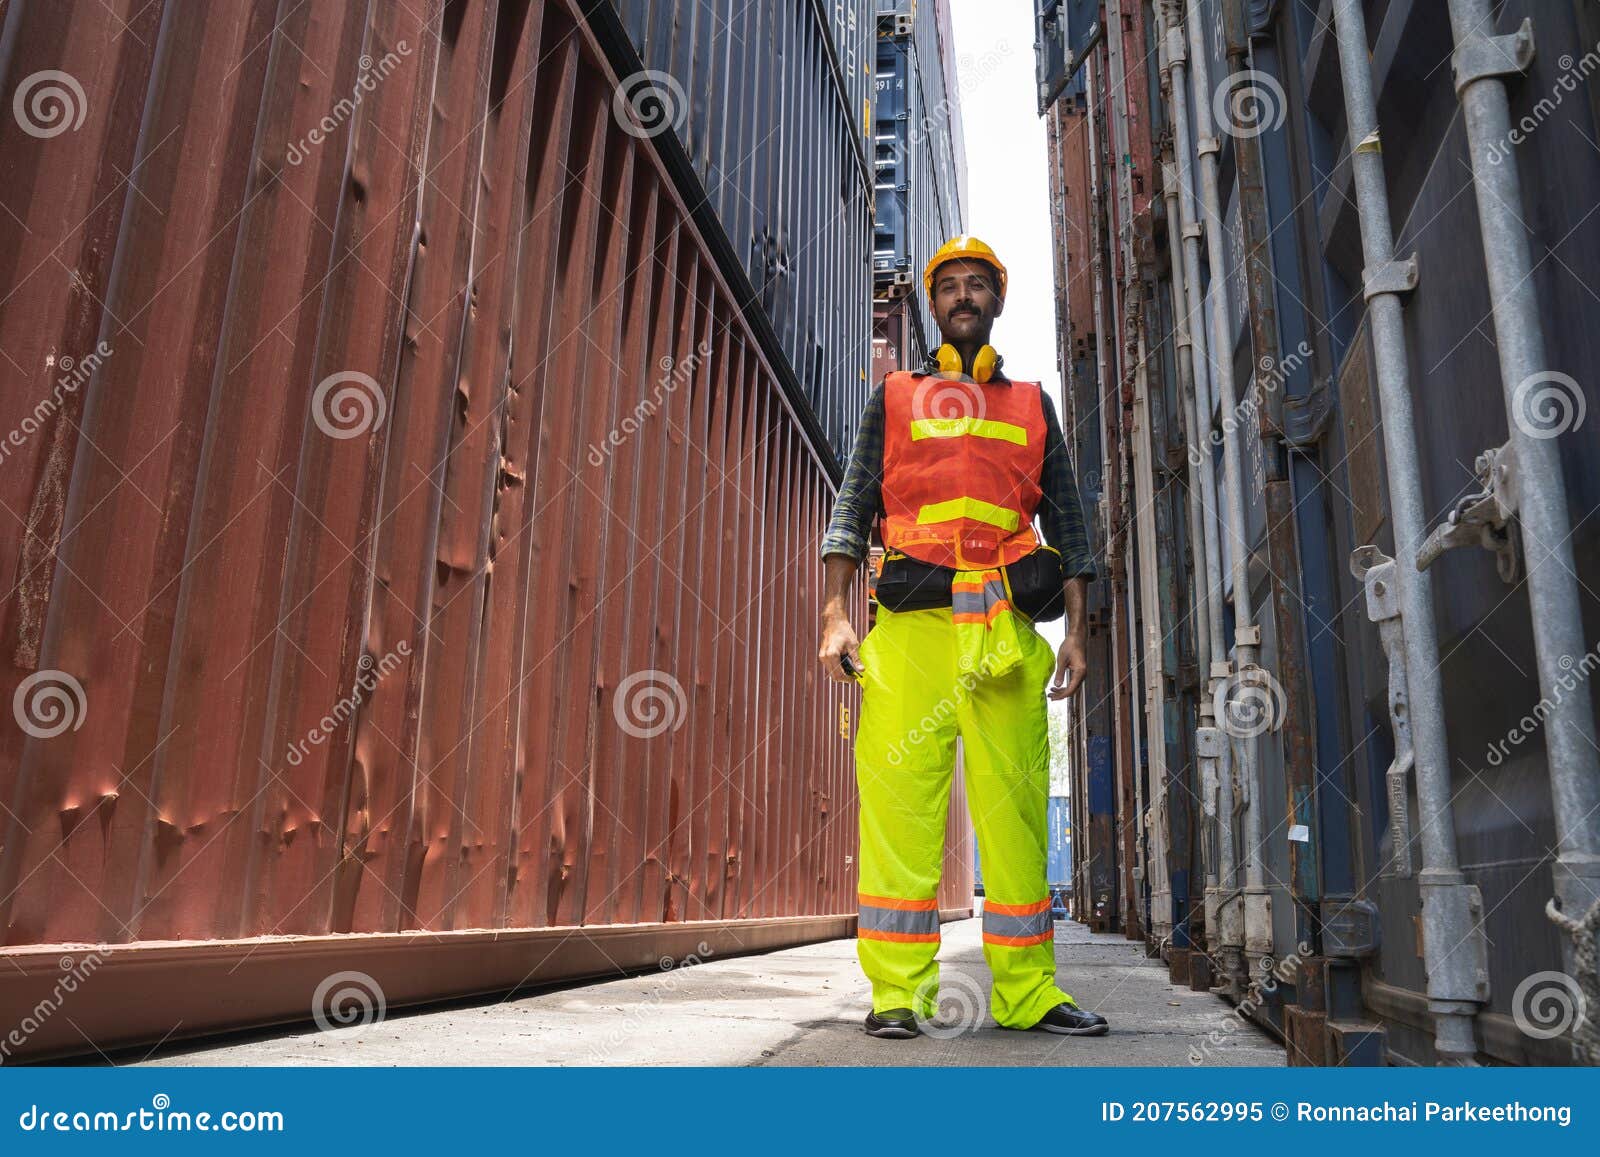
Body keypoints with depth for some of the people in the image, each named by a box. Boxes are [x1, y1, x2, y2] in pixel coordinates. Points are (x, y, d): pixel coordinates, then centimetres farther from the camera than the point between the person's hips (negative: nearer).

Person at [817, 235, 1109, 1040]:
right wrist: (835, 616, -3)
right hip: (910, 620, -1)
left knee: (1015, 805, -1)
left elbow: (1066, 520, 19)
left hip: (1006, 628, 2)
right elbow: (852, 510, 10)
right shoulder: (894, 397, 19)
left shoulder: (1031, 403, 23)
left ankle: (1026, 989, 7)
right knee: (899, 800, -7)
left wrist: (1076, 632, 8)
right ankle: (897, 990, -1)